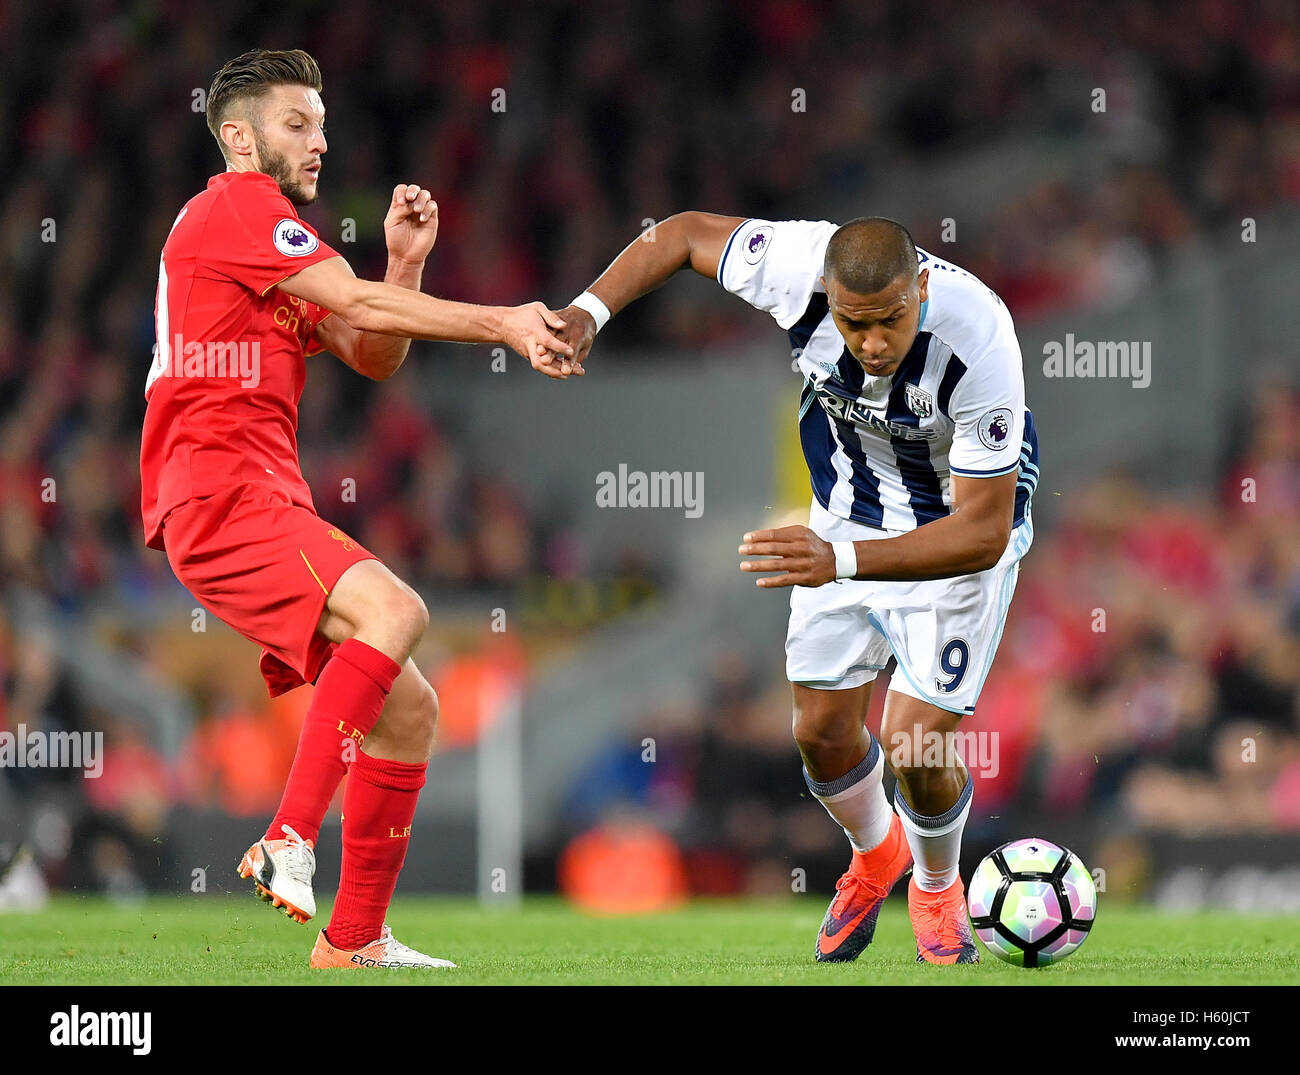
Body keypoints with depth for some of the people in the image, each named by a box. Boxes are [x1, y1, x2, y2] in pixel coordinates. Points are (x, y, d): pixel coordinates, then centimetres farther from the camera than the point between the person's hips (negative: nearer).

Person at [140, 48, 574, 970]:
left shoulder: (279, 250, 28)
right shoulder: (235, 204, -2)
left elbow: (374, 356, 21)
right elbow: (359, 305, -13)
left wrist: (406, 262, 5)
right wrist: (504, 323, -14)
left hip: (267, 503, 10)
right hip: (220, 492, -10)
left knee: (408, 707, 7)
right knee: (394, 610, -32)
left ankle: (355, 939, 12)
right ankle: (289, 842, -36)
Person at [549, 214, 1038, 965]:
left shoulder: (979, 345, -39)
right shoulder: (799, 266, -30)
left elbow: (982, 531, -36)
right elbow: (688, 233, -8)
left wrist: (840, 560, -45)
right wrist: (591, 308, -21)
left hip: (957, 527, -4)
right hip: (848, 508, 4)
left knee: (915, 741, -11)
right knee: (823, 728, 7)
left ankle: (937, 889, 22)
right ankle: (875, 855, 41)